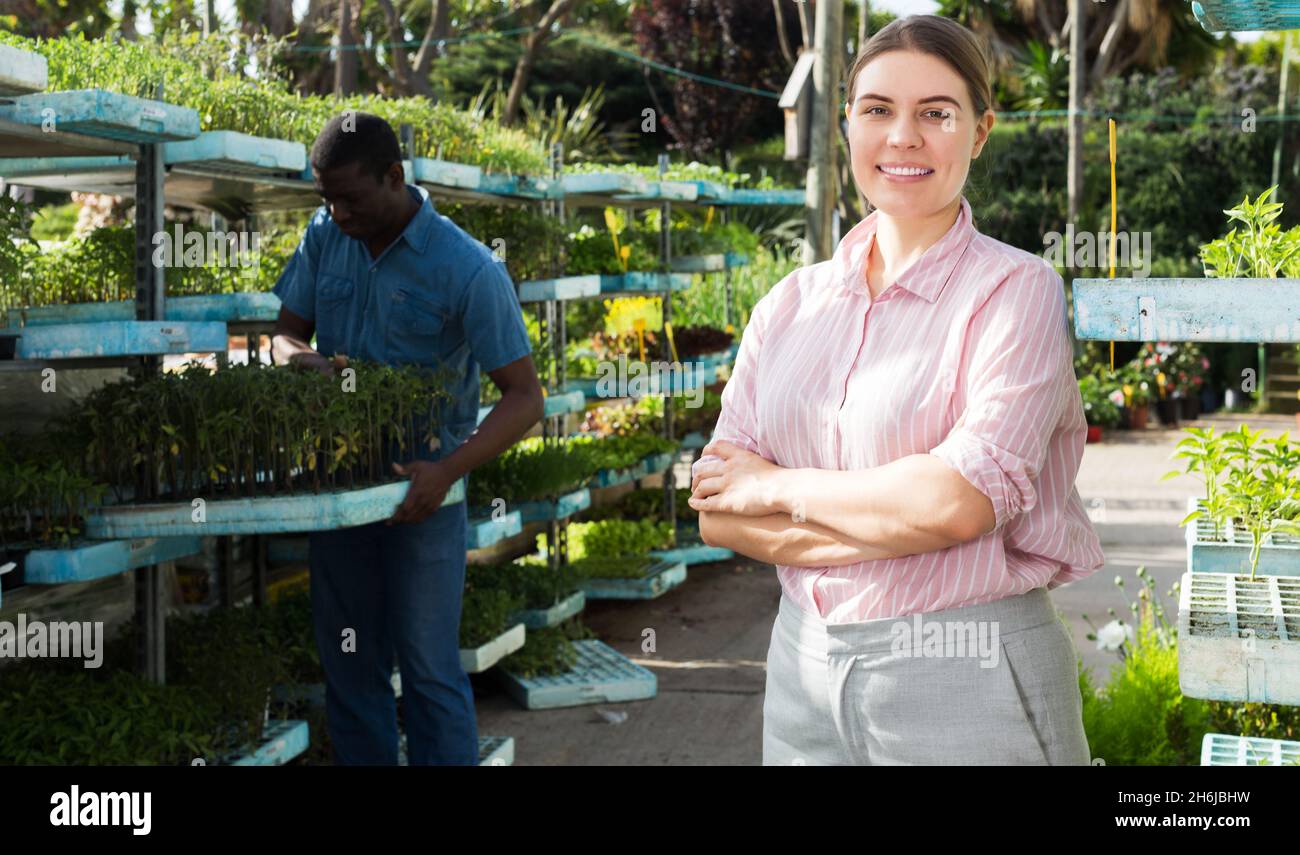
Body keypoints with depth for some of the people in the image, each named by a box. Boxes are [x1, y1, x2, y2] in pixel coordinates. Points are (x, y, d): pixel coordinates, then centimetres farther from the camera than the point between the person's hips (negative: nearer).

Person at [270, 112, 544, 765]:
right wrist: (301, 357, -17)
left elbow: (524, 396, -15)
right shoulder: (324, 238, 0)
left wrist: (448, 470, -29)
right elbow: (286, 332, 9)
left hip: (420, 491, -5)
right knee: (349, 665, 13)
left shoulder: (467, 269, -16)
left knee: (429, 669, 0)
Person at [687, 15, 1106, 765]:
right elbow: (719, 513, -2)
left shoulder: (1016, 291, -8)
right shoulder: (790, 305, 5)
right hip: (805, 667, 4)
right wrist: (895, 524, -16)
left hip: (968, 678, -4)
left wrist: (778, 487, -9)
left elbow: (959, 500, -20)